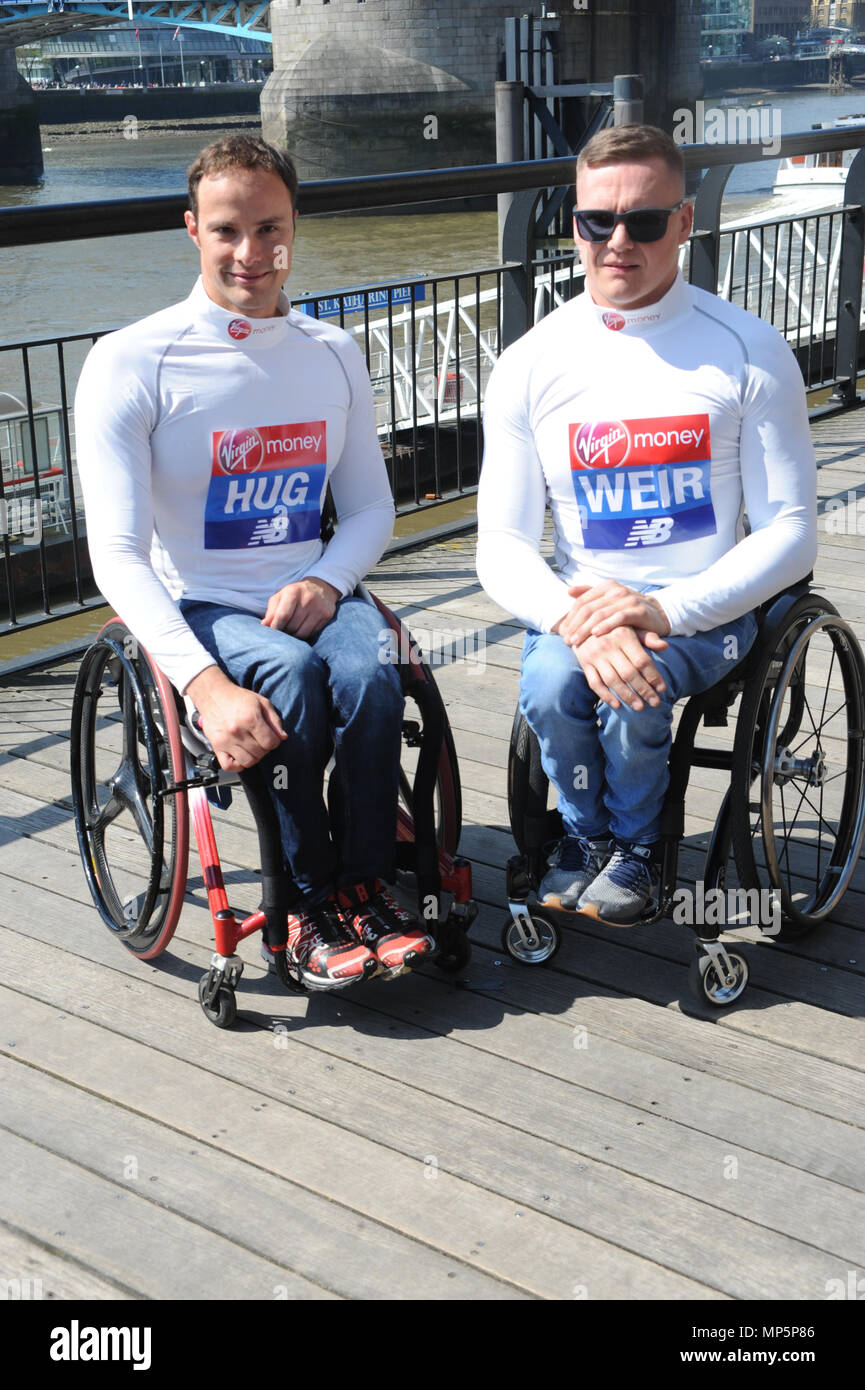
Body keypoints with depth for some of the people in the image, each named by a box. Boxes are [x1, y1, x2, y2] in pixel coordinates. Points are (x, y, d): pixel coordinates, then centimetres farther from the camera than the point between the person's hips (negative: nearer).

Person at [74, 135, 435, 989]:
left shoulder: (332, 355, 7)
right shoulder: (131, 363, -9)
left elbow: (371, 507, 13)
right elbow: (118, 553, -16)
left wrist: (325, 580, -11)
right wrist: (206, 684, -29)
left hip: (306, 597, 3)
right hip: (196, 611, -3)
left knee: (369, 672, -29)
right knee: (293, 674, -32)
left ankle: (365, 886, -10)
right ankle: (305, 903, -14)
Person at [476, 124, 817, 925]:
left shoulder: (749, 353, -4)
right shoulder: (530, 365, 0)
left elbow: (791, 533, -5)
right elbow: (501, 547, -2)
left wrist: (665, 610, -21)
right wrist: (581, 623, -24)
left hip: (704, 611, -1)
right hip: (576, 608, 2)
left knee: (634, 690, -31)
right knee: (550, 687, -30)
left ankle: (638, 842, 3)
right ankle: (585, 831, 4)